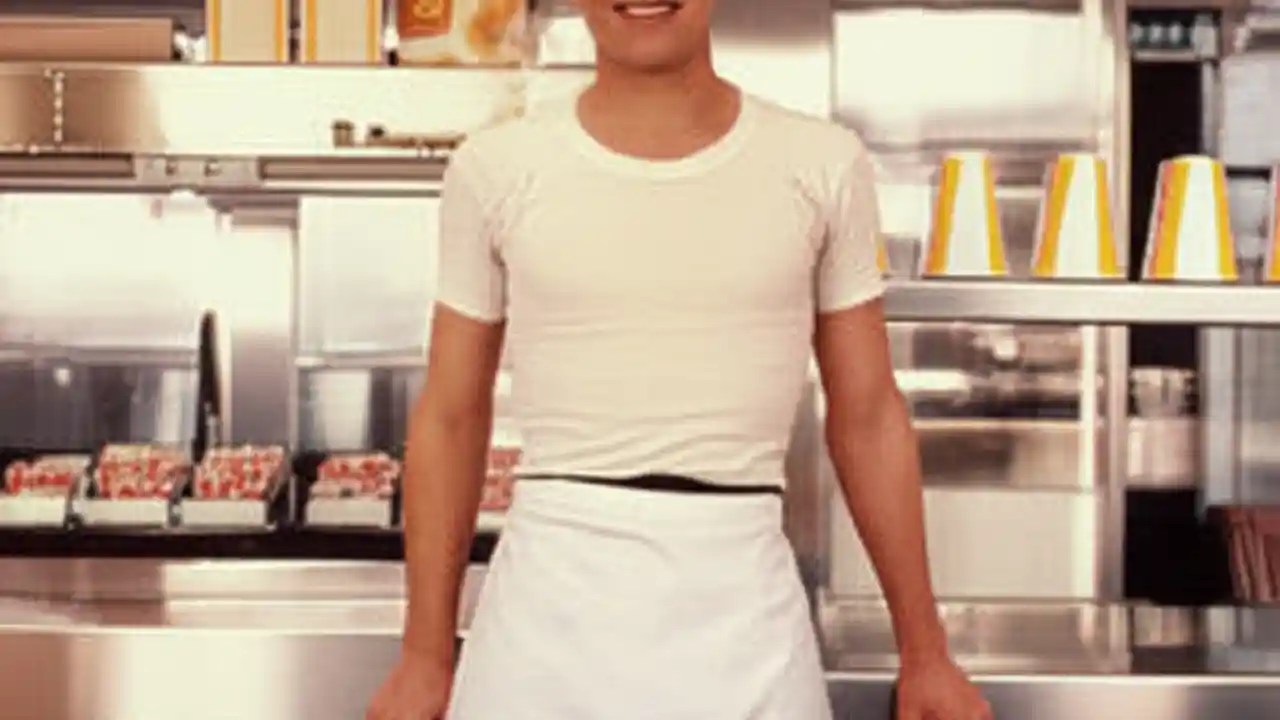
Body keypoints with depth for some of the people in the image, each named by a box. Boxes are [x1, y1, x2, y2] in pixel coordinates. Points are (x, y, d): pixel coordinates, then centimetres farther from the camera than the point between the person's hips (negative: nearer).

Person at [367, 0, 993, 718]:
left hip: (742, 609, 0)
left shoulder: (823, 165, 2)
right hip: (549, 608, 0)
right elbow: (450, 418, 7)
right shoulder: (496, 169, 1)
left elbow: (867, 416, 8)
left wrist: (925, 652, 8)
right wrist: (426, 654, 6)